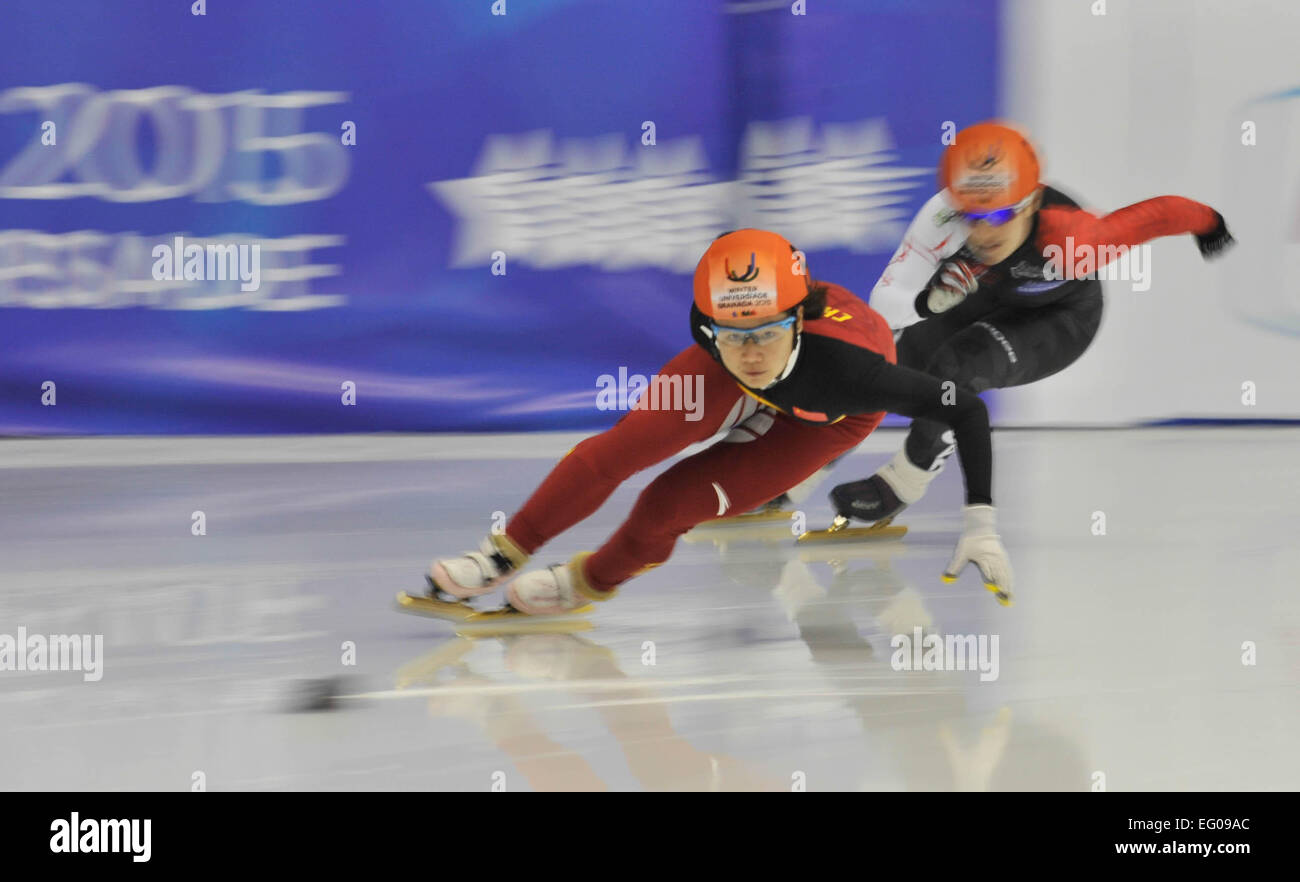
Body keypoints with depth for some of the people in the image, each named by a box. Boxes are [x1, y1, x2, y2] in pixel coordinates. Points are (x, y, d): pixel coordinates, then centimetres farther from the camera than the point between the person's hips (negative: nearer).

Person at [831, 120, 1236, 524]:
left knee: (955, 368, -26)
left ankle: (903, 483, -3)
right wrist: (928, 301, -57)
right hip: (989, 295, 4)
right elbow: (885, 302, -34)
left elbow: (1158, 214, -32)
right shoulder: (943, 217, -38)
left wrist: (1207, 222, -11)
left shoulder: (1070, 241, -46)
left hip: (1060, 319, -4)